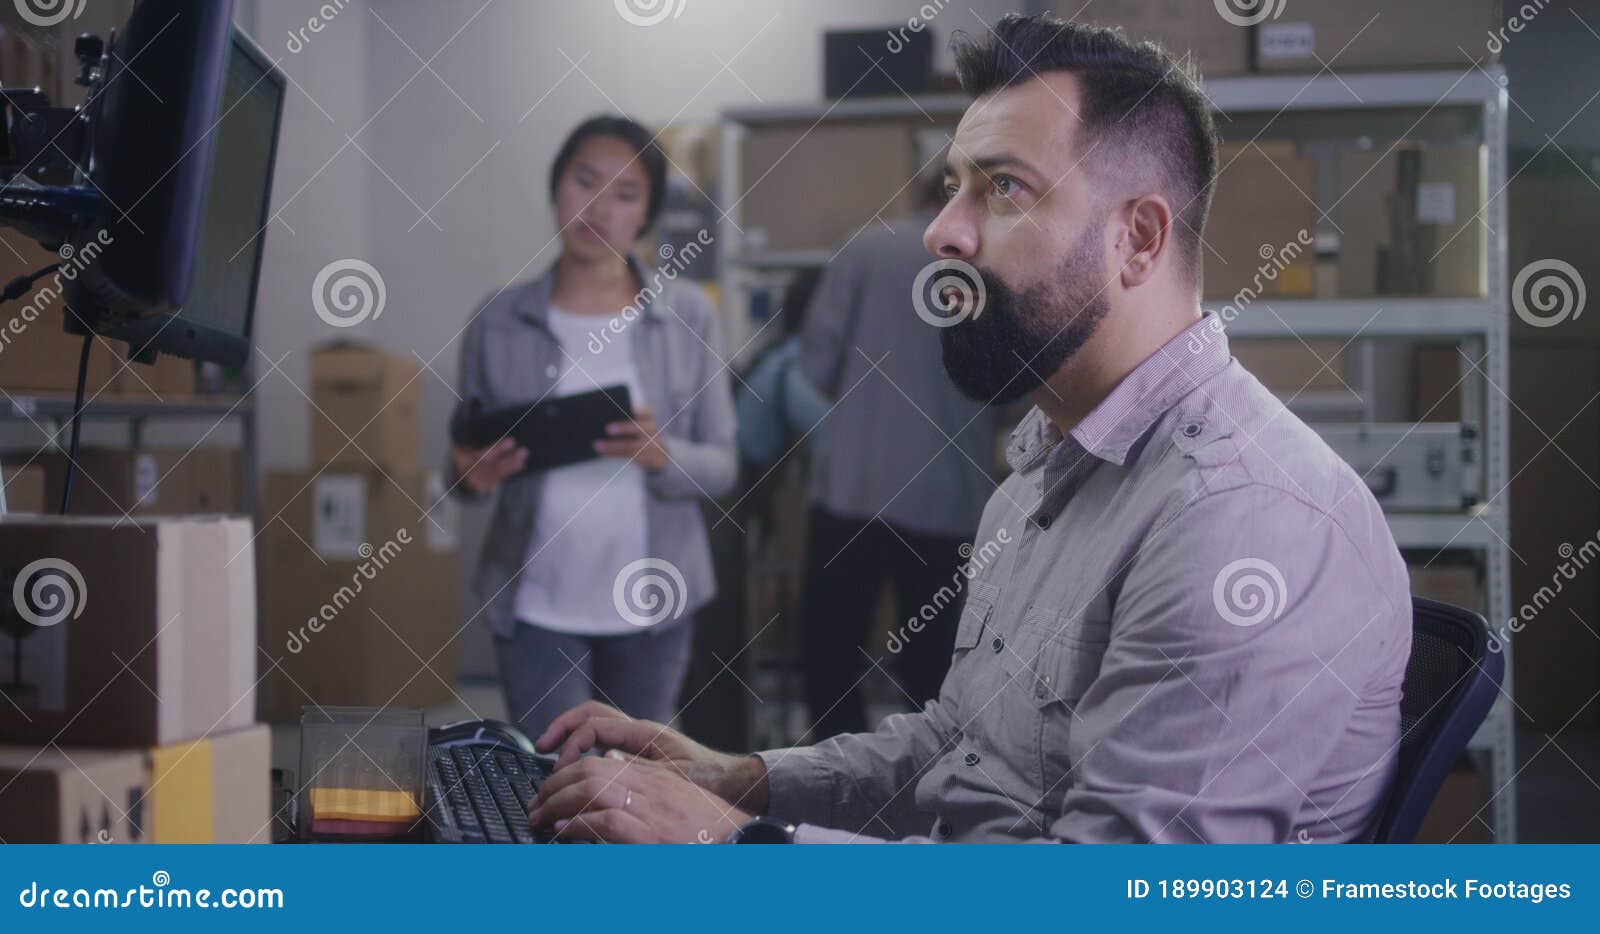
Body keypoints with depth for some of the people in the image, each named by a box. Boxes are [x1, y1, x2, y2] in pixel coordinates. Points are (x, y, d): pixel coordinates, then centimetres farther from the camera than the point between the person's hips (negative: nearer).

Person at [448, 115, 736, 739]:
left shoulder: (686, 315, 2)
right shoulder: (498, 323, 2)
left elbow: (721, 465, 2)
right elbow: (468, 466, 11)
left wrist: (663, 457, -18)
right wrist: (472, 476, -12)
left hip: (653, 603, 1)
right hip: (538, 609, -1)